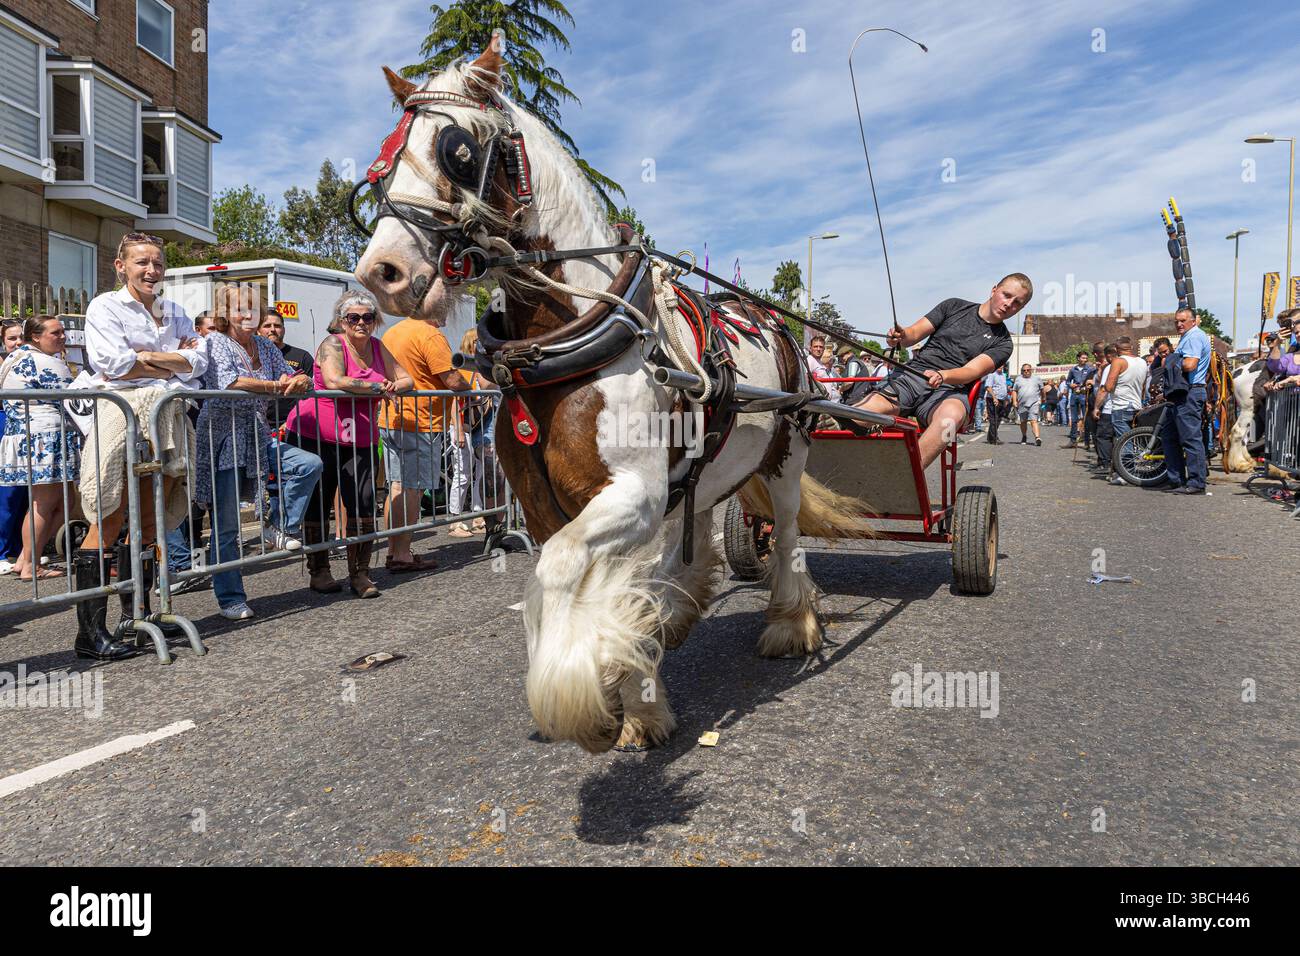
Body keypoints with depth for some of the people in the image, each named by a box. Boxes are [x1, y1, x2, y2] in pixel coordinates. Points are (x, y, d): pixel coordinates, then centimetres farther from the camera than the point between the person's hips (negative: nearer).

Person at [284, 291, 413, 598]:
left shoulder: (377, 348, 10)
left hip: (360, 441, 5)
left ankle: (359, 573, 6)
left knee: (363, 506, -3)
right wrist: (378, 387, -19)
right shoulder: (333, 345, -8)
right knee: (316, 506, 4)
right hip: (315, 436, -4)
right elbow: (334, 381, -26)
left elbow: (406, 379, 12)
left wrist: (396, 386, -12)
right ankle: (319, 572, 17)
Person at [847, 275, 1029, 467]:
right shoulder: (954, 306, 18)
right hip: (912, 374, 2)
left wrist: (942, 375, -27)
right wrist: (900, 336, -12)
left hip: (950, 389, -2)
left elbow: (972, 370, -5)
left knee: (951, 415, -41)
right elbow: (914, 333, 13)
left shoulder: (1002, 342, 12)